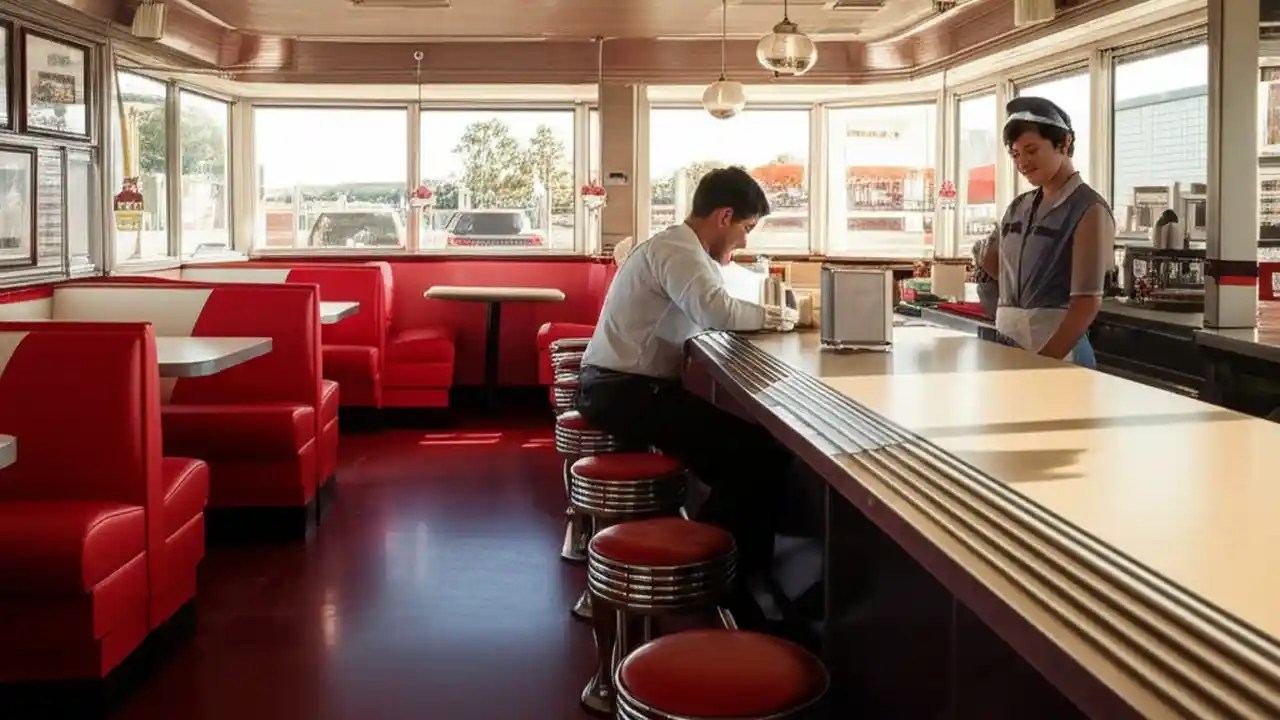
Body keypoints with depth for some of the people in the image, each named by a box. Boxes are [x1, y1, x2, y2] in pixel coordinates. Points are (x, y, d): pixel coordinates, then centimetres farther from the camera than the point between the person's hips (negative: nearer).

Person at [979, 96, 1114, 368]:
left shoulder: (1088, 209, -8)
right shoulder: (1019, 207, 10)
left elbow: (1088, 301, -15)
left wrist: (1044, 360, -20)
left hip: (1058, 353, -6)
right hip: (1008, 348, 6)